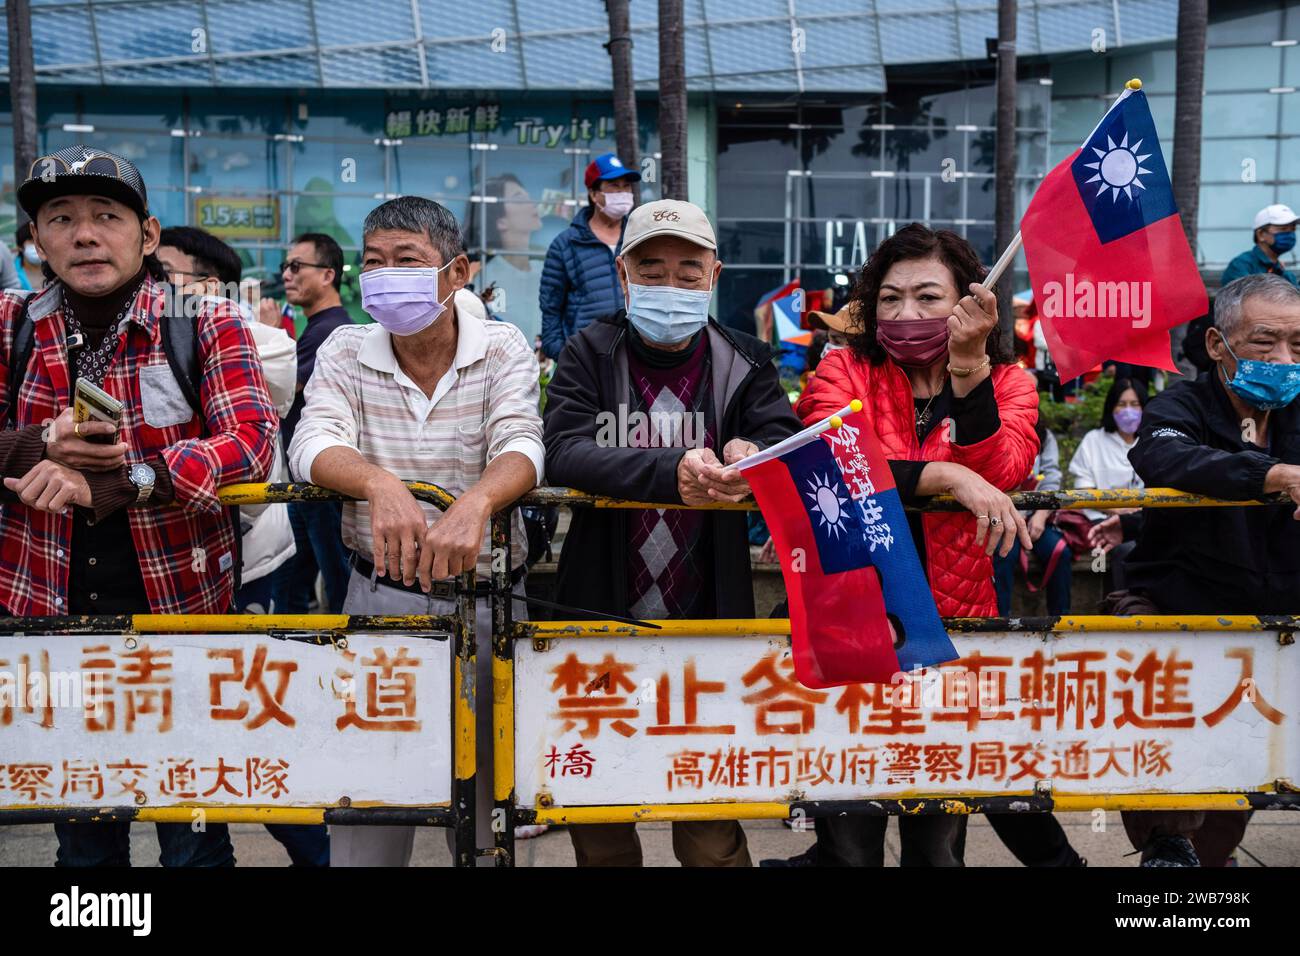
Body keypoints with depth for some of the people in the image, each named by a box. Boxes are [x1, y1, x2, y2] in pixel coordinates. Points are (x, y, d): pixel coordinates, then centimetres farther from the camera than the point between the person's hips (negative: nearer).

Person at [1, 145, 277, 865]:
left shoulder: (208, 323, -5)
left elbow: (251, 440, -18)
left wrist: (112, 483, -30)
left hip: (182, 610, -3)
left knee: (195, 834, 8)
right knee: (81, 837, 18)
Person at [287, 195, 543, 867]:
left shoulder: (503, 350, -3)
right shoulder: (345, 353, 0)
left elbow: (520, 447, -20)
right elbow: (313, 444, -17)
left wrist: (475, 504, -42)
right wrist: (380, 485, -39)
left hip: (489, 598, -1)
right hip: (380, 592, 1)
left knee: (487, 780, 10)